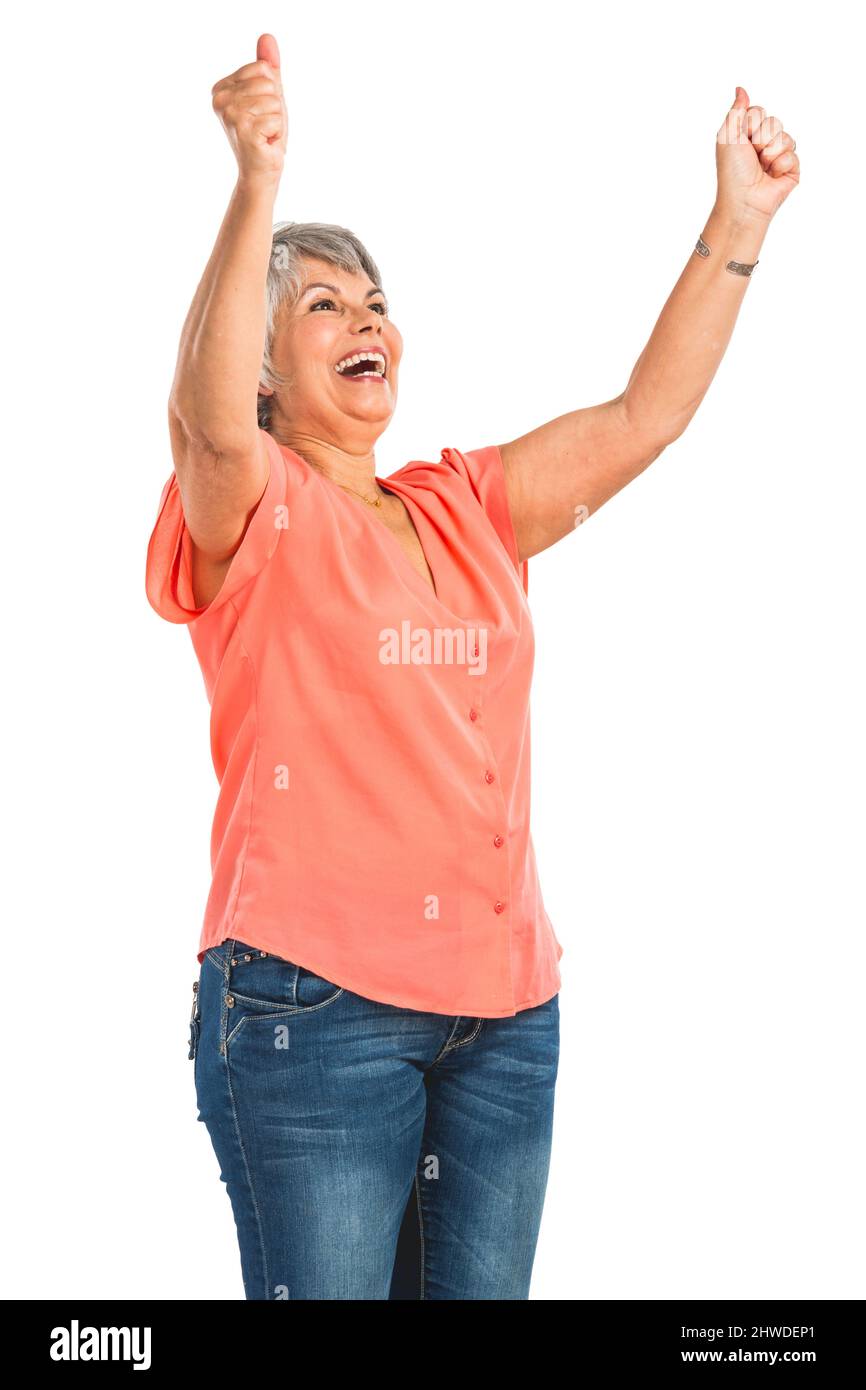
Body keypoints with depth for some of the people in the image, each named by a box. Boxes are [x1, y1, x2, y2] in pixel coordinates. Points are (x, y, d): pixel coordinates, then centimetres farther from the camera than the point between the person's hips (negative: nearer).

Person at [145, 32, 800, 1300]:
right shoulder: (253, 512, -2)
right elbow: (209, 417, -24)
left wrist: (739, 219, 8)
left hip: (505, 1005, 6)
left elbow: (646, 413, 13)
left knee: (481, 1289, 10)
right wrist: (259, 182, -35)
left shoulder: (468, 512, 15)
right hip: (314, 1003, -5)